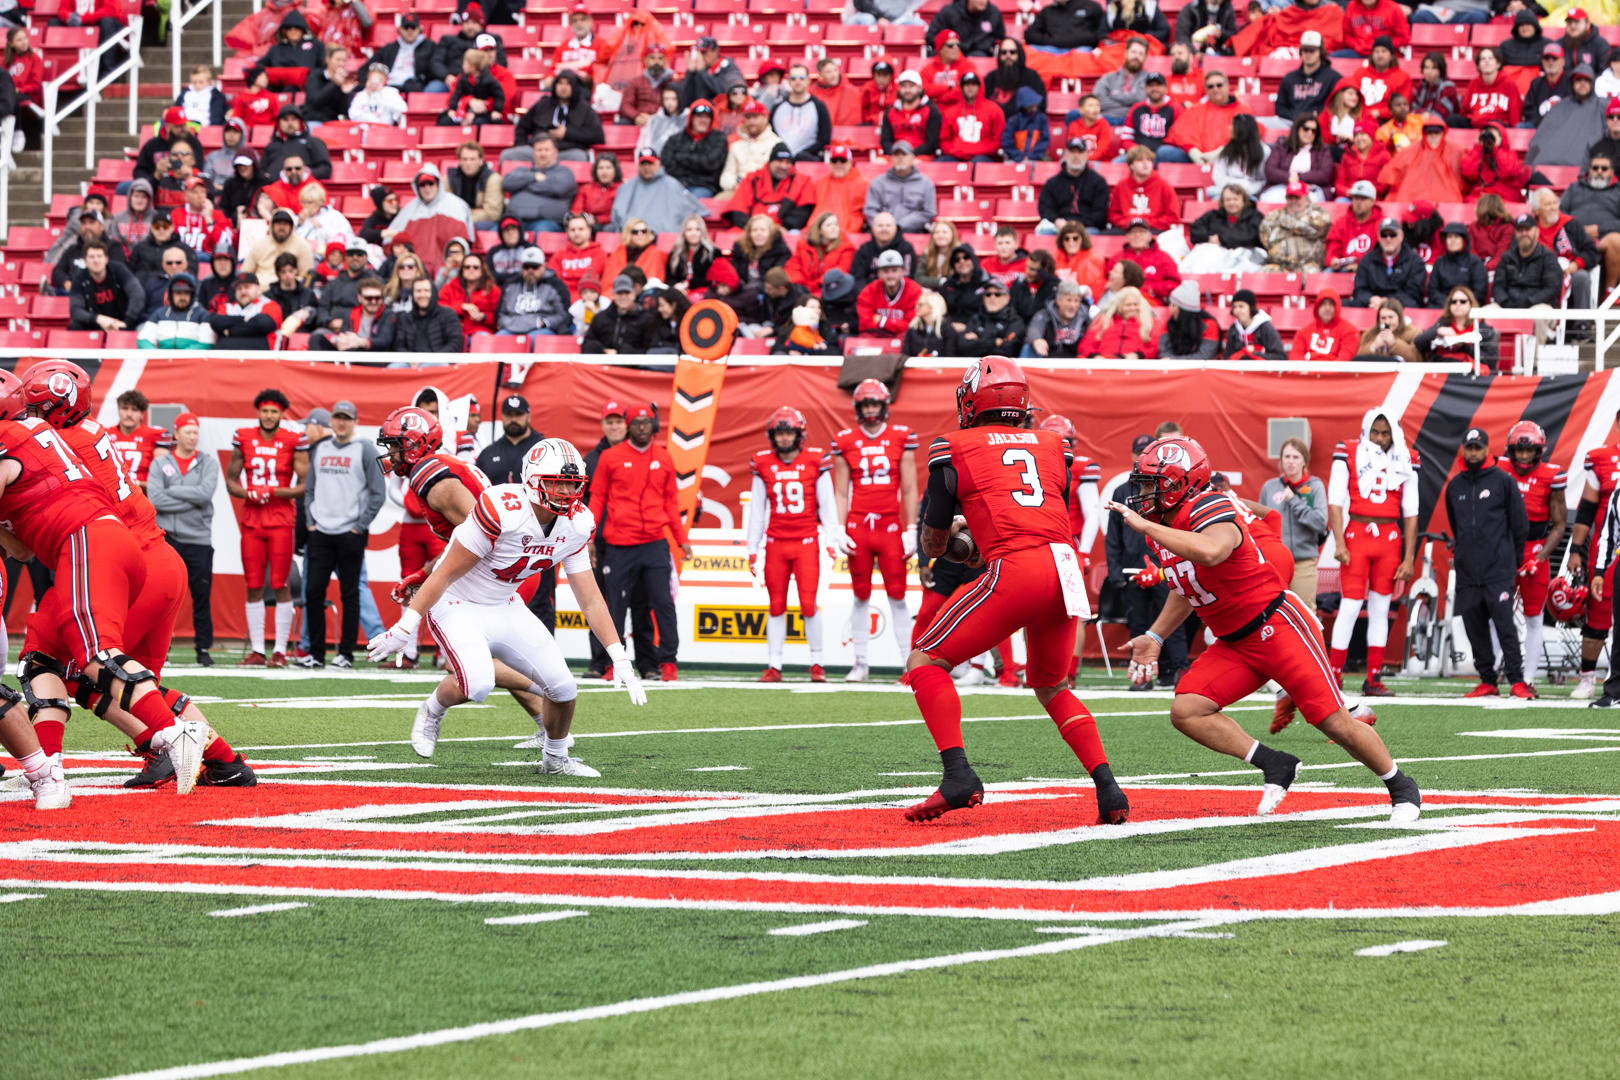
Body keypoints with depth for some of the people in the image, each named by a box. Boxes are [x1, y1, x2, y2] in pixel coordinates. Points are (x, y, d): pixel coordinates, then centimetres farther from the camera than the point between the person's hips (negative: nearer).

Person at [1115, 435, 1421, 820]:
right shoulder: (1162, 528, 6)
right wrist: (1155, 637, 17)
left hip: (1278, 626, -9)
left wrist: (1144, 526, -41)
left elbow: (1210, 552, -48)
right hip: (1235, 645, 9)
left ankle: (1401, 788, 15)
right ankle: (1274, 765, 0)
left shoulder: (1211, 511, -23)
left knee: (1335, 723, -6)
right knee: (1185, 712, -9)